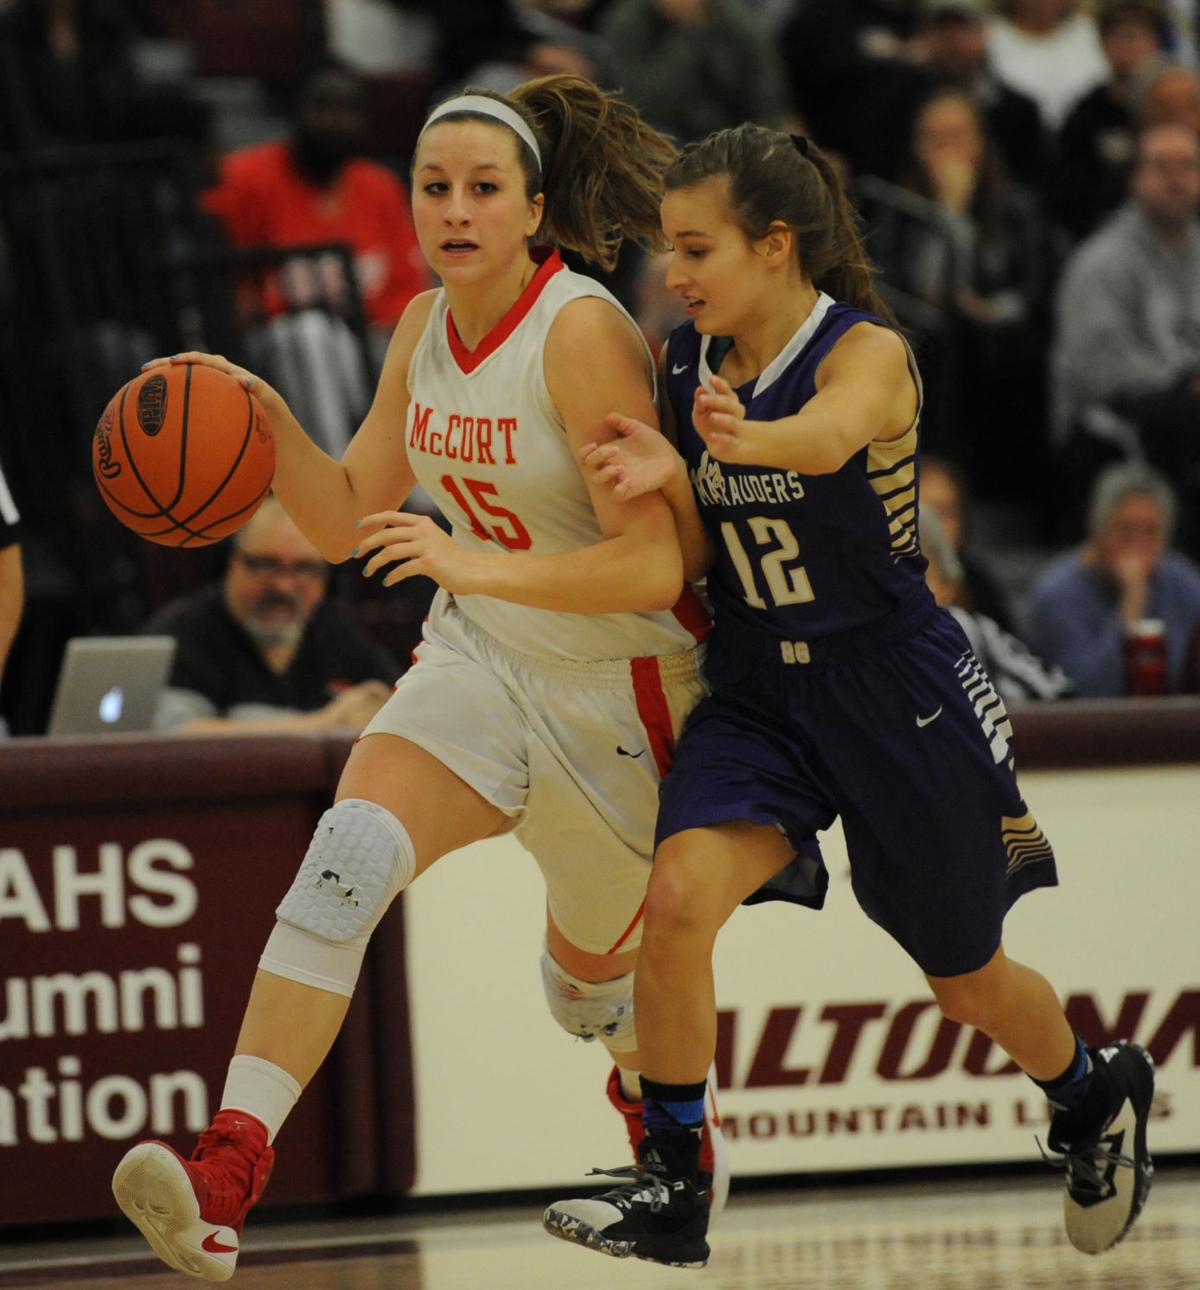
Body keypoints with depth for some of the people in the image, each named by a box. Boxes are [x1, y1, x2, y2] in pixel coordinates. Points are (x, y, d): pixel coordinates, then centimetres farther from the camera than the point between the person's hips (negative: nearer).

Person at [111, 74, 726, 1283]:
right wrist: (269, 424, -11)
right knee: (346, 859, -23)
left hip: (621, 688, -5)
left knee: (589, 979, 14)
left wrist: (479, 566, -39)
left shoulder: (583, 334, -22)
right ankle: (226, 1175, -34)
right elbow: (348, 520, 7)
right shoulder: (424, 331, -1)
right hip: (480, 659, 5)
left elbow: (652, 563, -27)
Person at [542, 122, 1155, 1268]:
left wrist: (740, 439, -64)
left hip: (894, 689, -4)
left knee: (965, 979, 12)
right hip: (756, 690, 4)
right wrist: (661, 481, -21)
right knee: (677, 896, -24)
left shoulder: (866, 354, -17)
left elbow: (827, 440, -42)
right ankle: (669, 1190, -14)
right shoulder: (688, 364, -1)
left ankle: (1095, 1096, 45)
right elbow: (696, 560, 2)